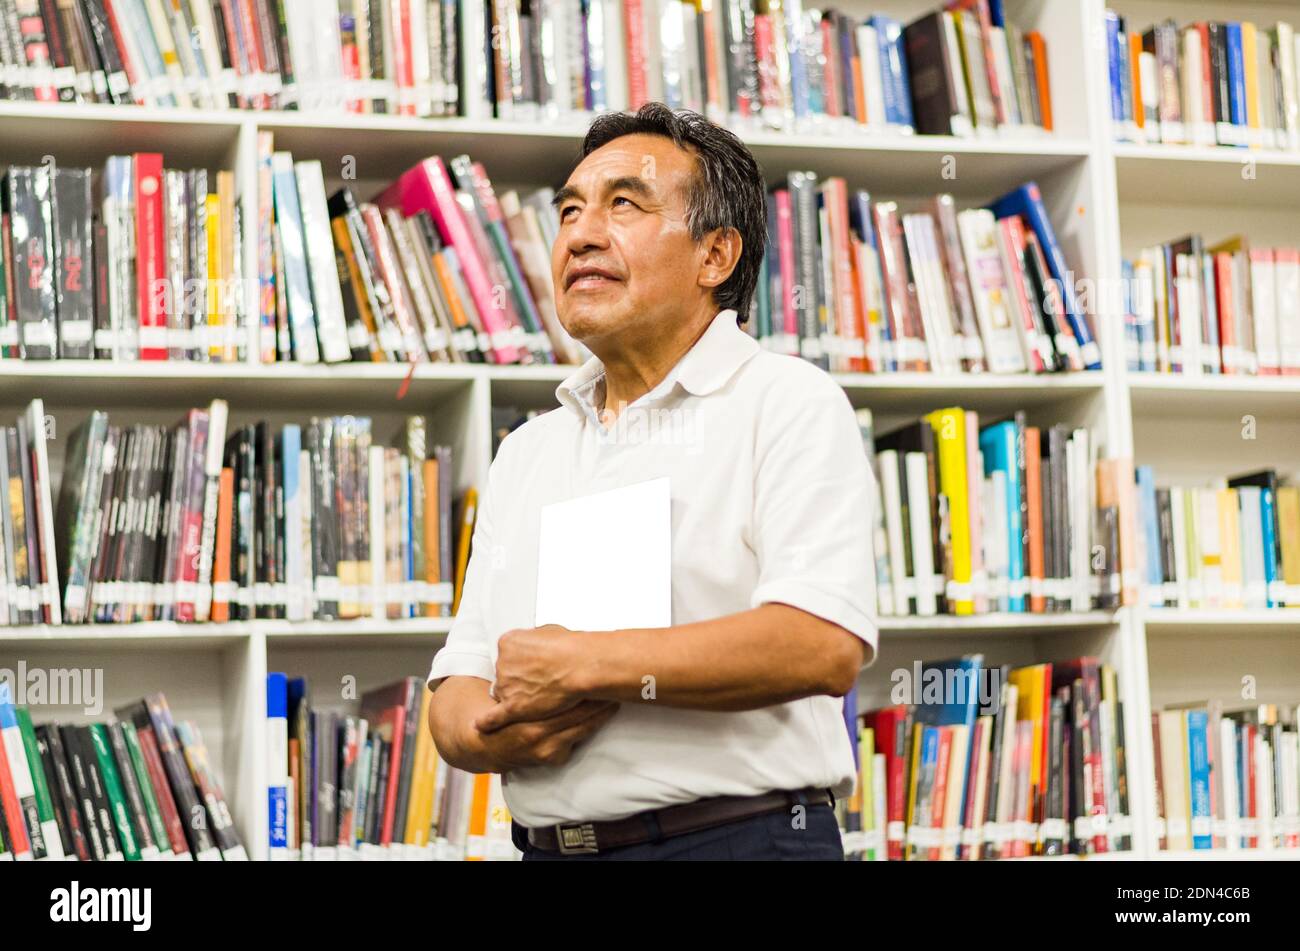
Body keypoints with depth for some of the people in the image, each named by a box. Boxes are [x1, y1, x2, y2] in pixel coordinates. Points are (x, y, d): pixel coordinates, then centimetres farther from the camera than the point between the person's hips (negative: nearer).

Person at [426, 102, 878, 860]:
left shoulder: (789, 405, -4)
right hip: (549, 842, 5)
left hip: (736, 834, -5)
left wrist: (582, 664, -14)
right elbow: (457, 688, 13)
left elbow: (824, 645, -19)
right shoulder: (527, 453, 15)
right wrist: (493, 734, -10)